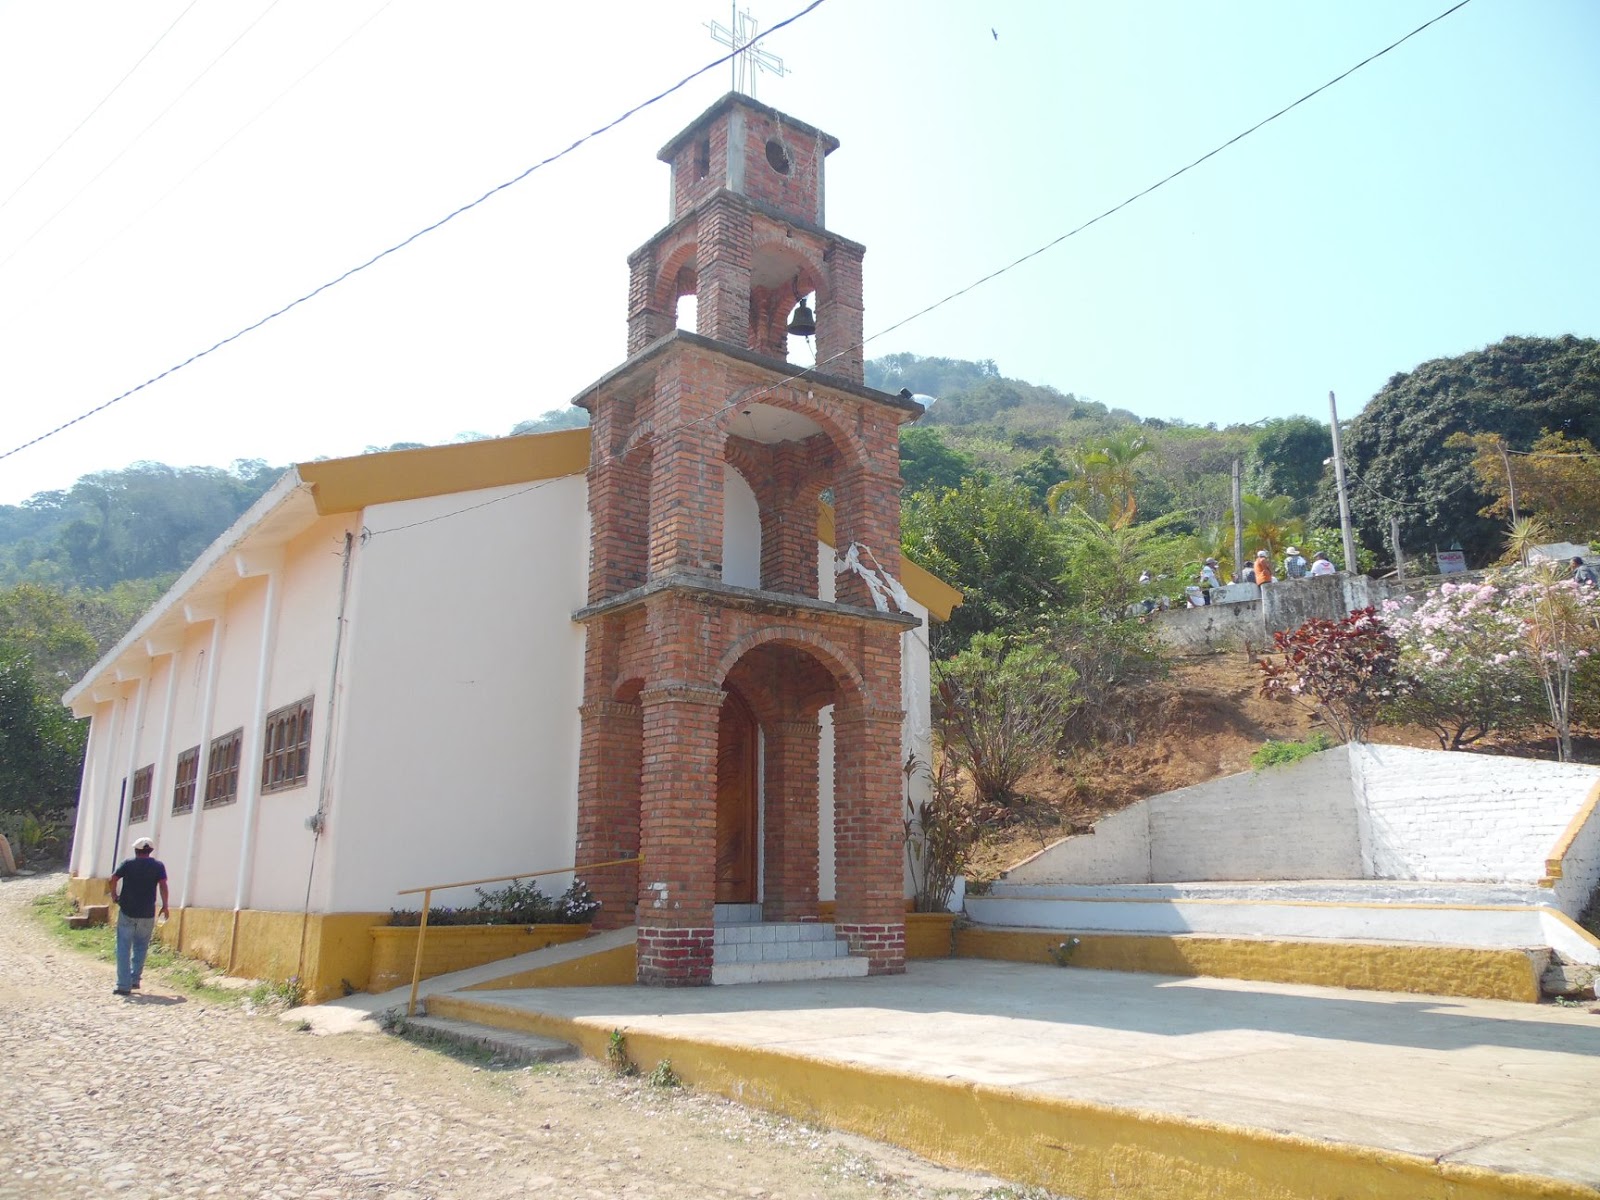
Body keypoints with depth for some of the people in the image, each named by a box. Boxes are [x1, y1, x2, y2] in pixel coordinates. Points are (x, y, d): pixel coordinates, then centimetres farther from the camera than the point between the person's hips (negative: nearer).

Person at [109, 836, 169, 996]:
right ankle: (135, 979, 15)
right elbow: (163, 885, -8)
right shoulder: (158, 865, 2)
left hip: (127, 911, -1)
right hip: (147, 914, 1)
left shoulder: (129, 863, 2)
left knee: (124, 949, 2)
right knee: (141, 947, 17)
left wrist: (114, 895, 5)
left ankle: (124, 985, -3)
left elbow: (114, 878, -10)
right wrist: (165, 905, -1)